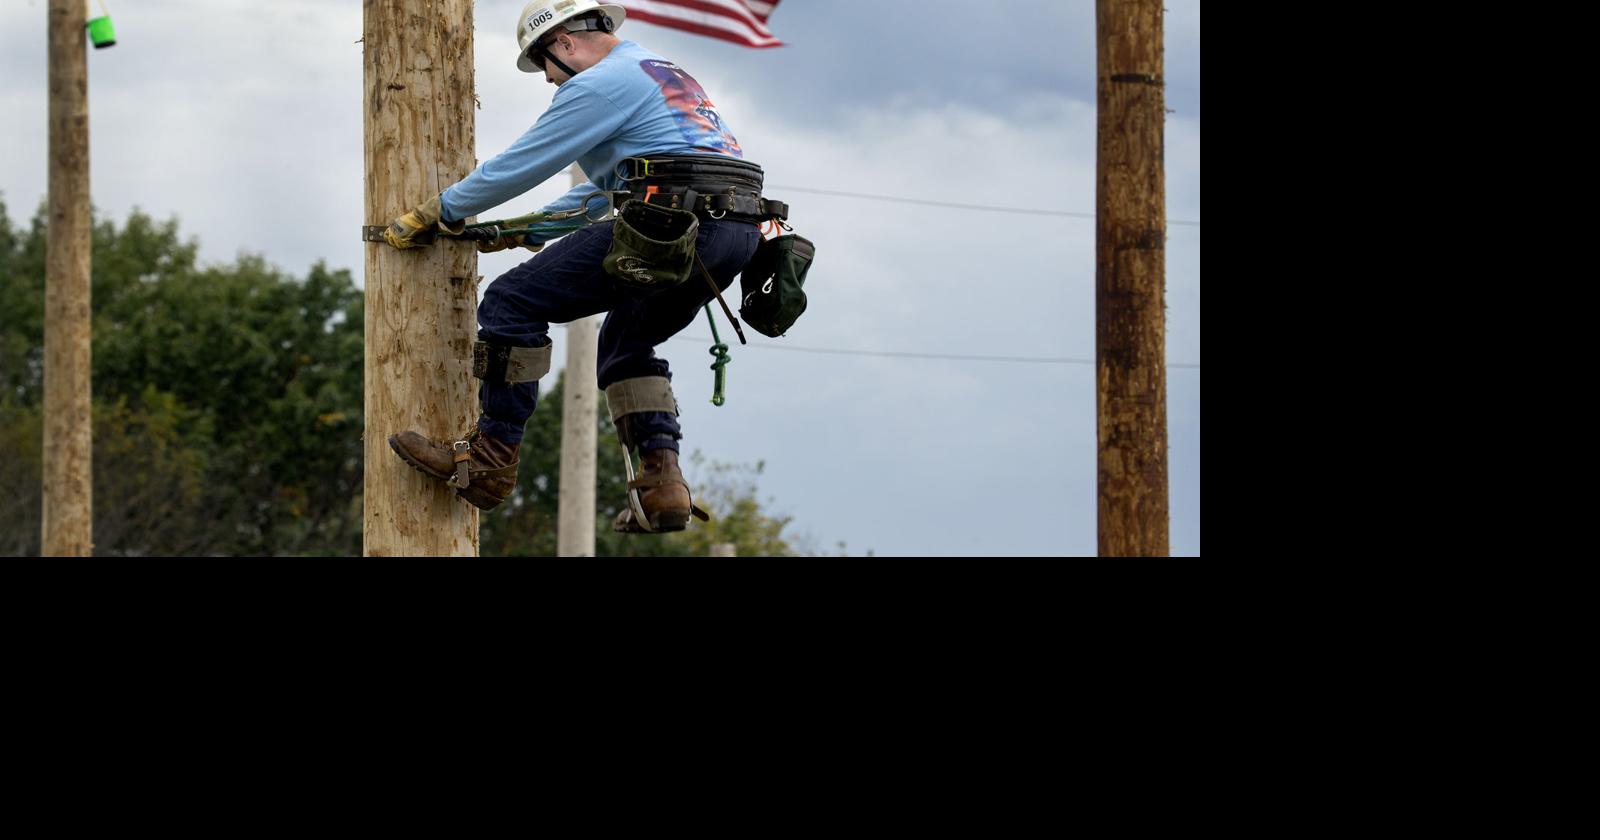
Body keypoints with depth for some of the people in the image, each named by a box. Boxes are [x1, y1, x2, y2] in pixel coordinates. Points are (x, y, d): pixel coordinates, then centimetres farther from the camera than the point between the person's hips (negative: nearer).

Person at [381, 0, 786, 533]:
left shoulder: (599, 84, 0)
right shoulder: (666, 76, 31)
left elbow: (518, 167, 2)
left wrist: (439, 212, 16)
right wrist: (524, 232, 39)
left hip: (671, 225, -10)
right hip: (738, 235, 10)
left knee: (511, 305, -4)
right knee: (626, 343, 29)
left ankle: (490, 461, -1)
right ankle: (661, 479, 13)